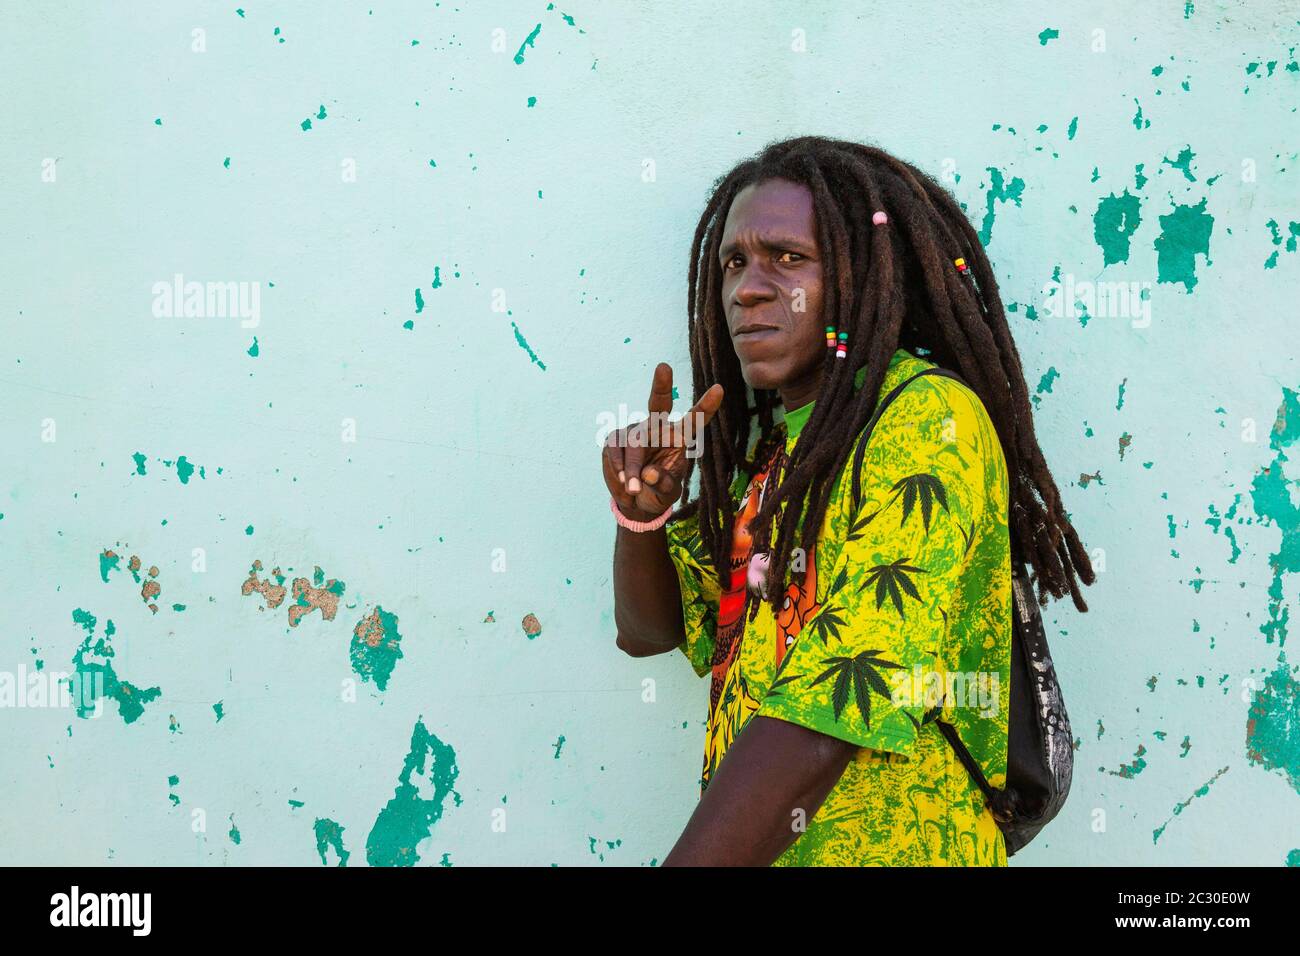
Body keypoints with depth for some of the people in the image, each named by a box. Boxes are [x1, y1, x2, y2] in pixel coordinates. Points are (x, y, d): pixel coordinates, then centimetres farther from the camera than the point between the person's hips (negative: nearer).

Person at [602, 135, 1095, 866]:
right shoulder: (767, 441, 6)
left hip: (889, 846, -7)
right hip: (745, 843, 7)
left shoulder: (927, 421, -18)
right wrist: (641, 512, -6)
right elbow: (652, 628, 13)